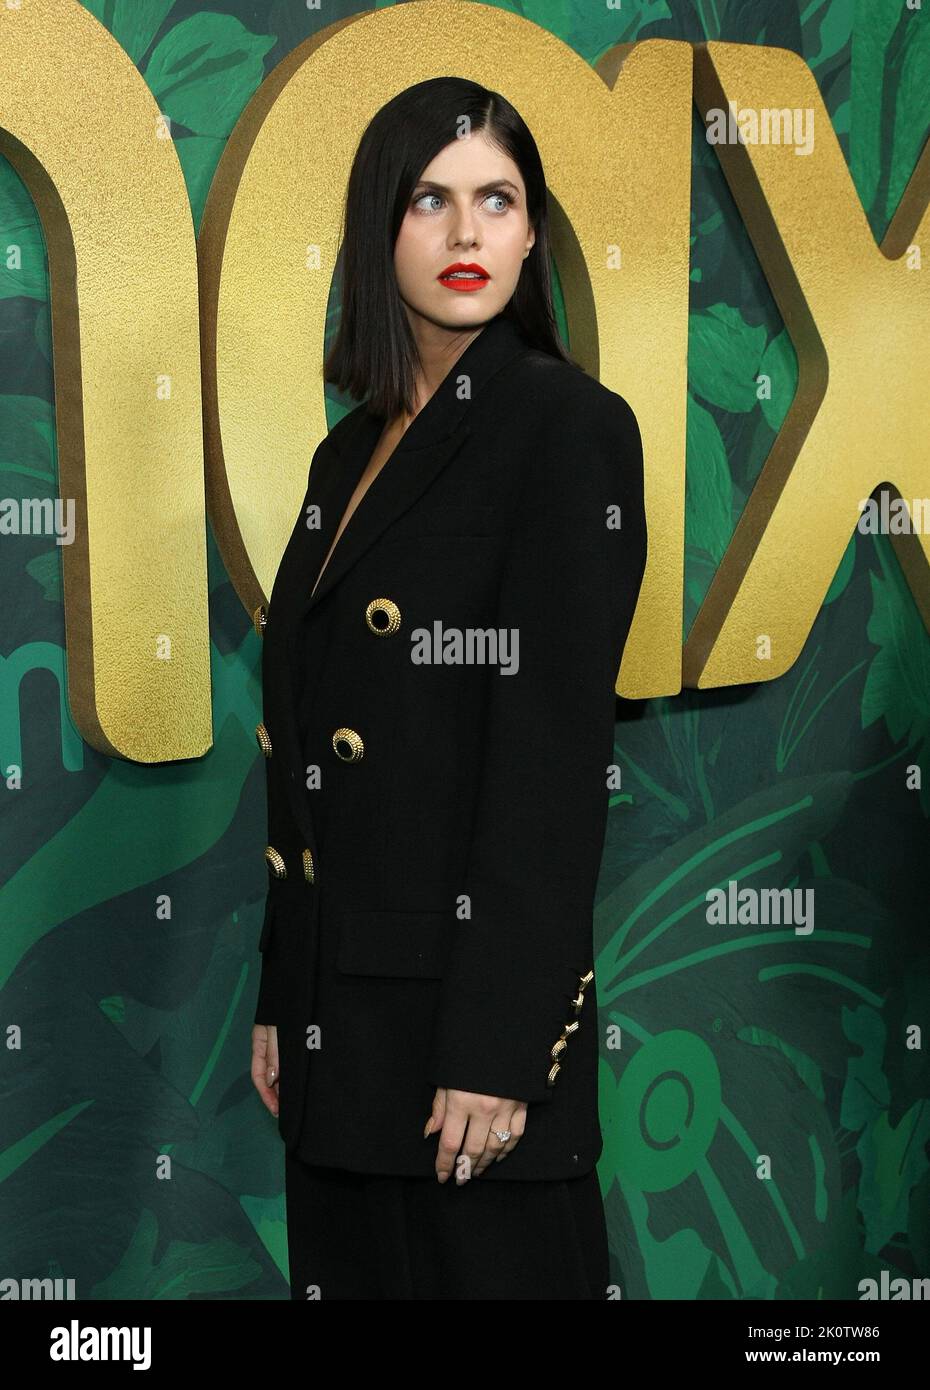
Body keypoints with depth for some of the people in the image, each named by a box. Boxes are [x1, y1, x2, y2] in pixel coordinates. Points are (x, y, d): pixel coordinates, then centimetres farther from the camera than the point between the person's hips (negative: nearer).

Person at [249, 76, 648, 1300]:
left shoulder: (568, 425, -9)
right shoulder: (353, 450, 13)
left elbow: (557, 750, -16)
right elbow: (306, 757, 14)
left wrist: (497, 1047, -19)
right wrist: (280, 999, 13)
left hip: (470, 996, -7)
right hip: (340, 996, 7)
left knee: (489, 1263, 4)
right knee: (351, 1267, 14)